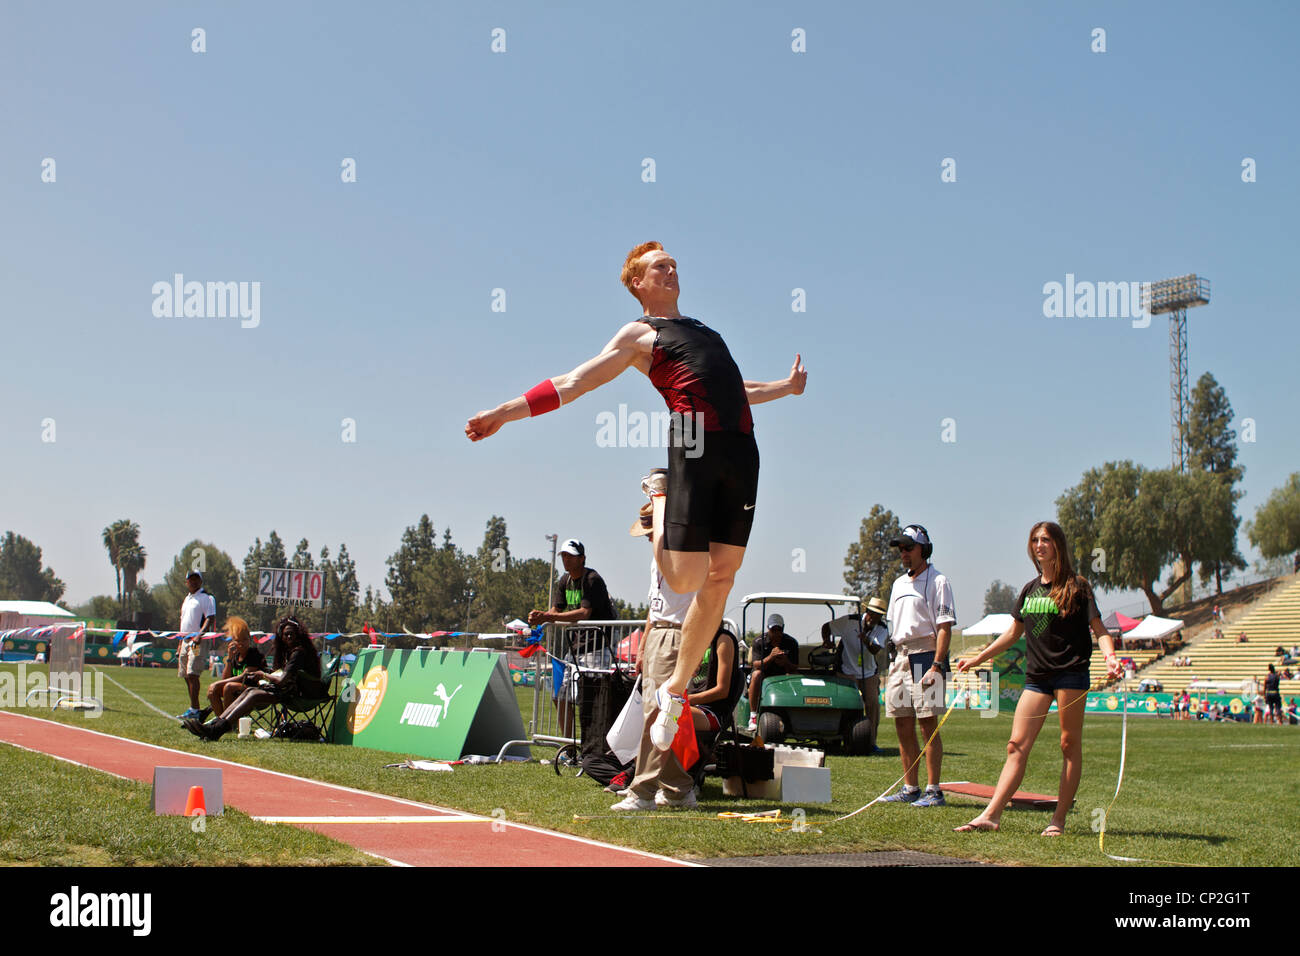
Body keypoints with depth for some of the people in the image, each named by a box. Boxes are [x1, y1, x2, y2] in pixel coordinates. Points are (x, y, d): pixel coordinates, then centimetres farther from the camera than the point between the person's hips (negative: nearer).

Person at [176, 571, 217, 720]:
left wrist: (200, 635, -28)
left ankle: (194, 709, -20)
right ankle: (193, 707, 13)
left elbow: (211, 619, -15)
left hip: (198, 641, -9)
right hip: (185, 640, 9)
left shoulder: (206, 598, -4)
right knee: (186, 676, 8)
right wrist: (180, 644, 25)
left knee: (192, 674, -17)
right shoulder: (186, 599, 22)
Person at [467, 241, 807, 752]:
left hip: (742, 448, 6)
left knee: (721, 577, 1)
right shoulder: (639, 333, 10)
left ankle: (675, 690, 13)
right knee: (685, 577, -12)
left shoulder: (699, 328, 32)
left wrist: (787, 386, 47)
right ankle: (657, 496, 21)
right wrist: (505, 412, -4)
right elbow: (574, 382, 4)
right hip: (694, 442, -6)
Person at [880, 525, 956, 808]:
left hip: (926, 657, -8)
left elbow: (945, 627, -11)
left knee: (928, 724, -9)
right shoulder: (899, 584, 20)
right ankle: (910, 788, 15)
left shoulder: (937, 581, -4)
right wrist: (892, 667, 16)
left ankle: (933, 791, -7)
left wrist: (936, 665, -20)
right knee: (903, 726, 8)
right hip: (901, 657, 8)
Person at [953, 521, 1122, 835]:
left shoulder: (1076, 586, -1)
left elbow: (1098, 627, -4)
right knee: (1017, 745, -2)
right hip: (1037, 675, 5)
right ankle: (991, 815, -7)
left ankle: (1058, 819, 3)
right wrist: (978, 658, 23)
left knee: (1070, 745, -1)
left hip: (1071, 672, -5)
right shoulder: (1029, 590, 15)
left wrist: (1110, 657, -23)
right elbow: (1014, 632, 23)